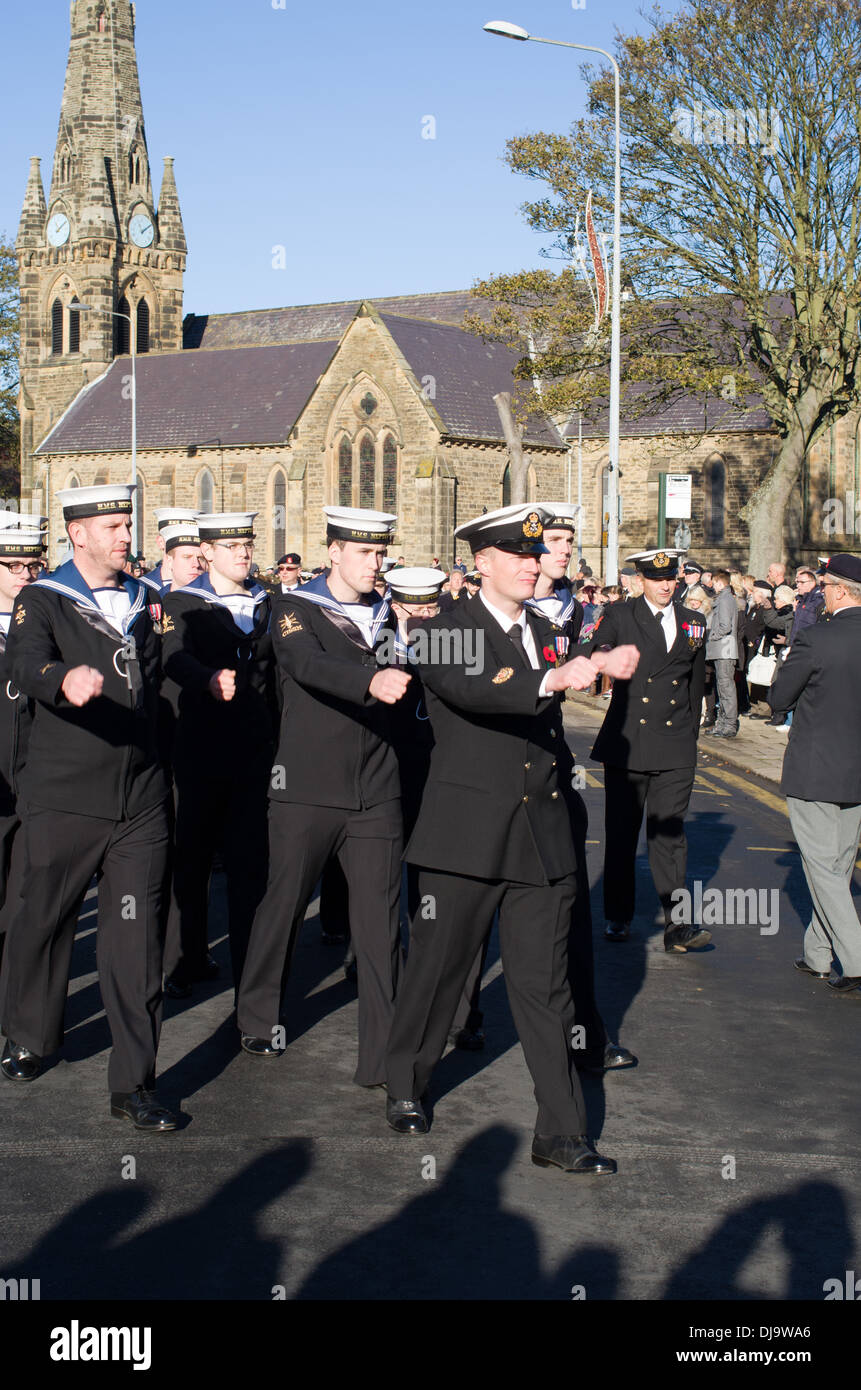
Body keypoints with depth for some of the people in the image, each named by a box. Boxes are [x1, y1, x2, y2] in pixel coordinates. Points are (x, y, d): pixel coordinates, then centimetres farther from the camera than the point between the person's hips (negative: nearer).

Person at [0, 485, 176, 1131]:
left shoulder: (145, 600, 13)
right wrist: (66, 679, -42)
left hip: (140, 800, 3)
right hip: (63, 799, -3)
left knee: (136, 938, 0)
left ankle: (134, 1082, 6)